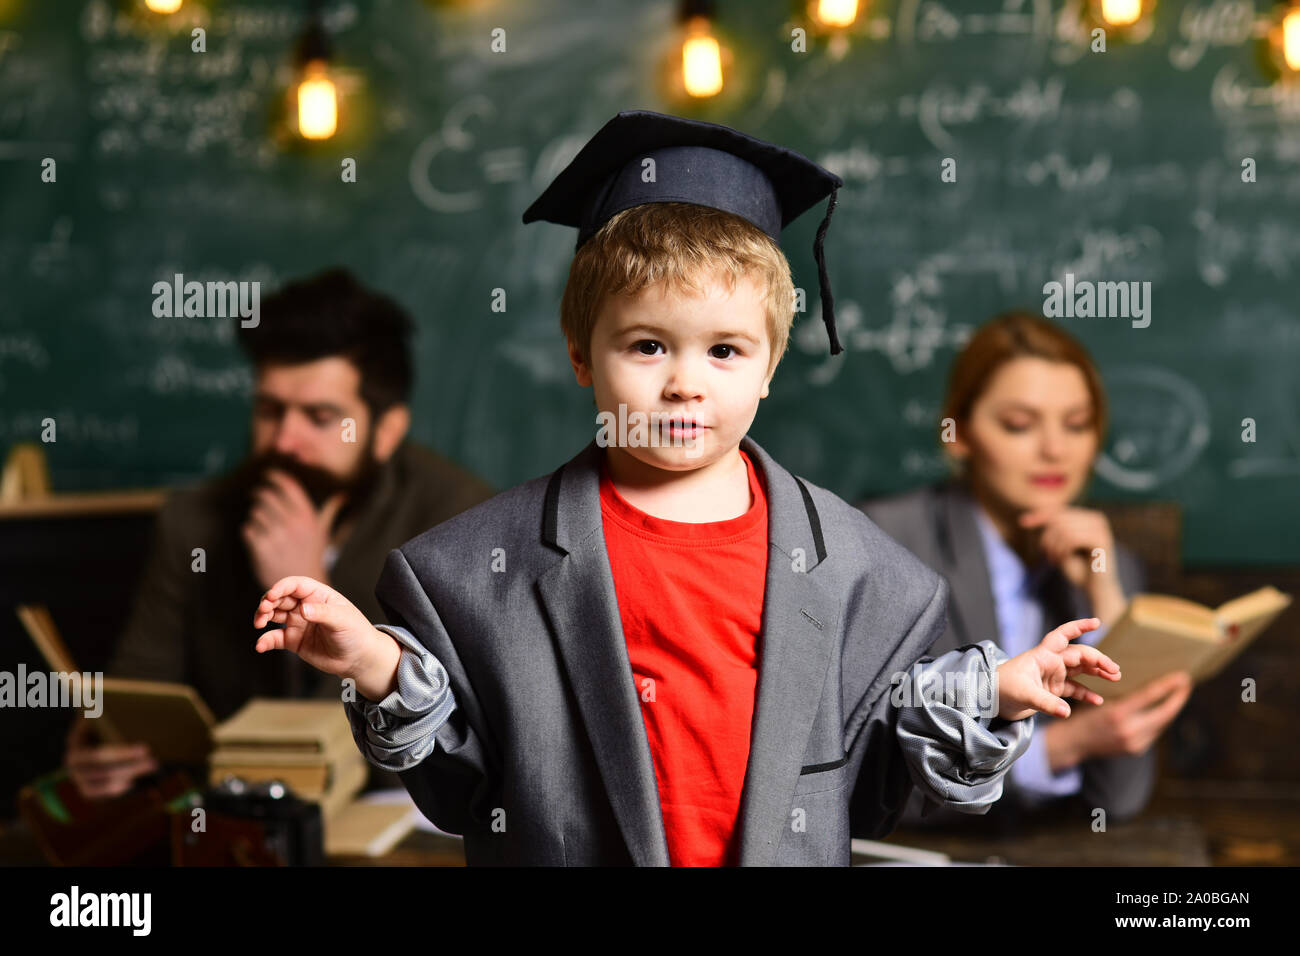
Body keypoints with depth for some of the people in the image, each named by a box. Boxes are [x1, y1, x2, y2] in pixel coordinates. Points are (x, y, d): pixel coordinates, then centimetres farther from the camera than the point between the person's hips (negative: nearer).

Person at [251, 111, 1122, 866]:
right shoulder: (497, 557, -7)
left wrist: (990, 693, -7)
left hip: (785, 852, 1)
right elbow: (454, 771, -4)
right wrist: (381, 669, -19)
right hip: (561, 853, -1)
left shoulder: (840, 557, -2)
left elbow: (872, 769, 5)